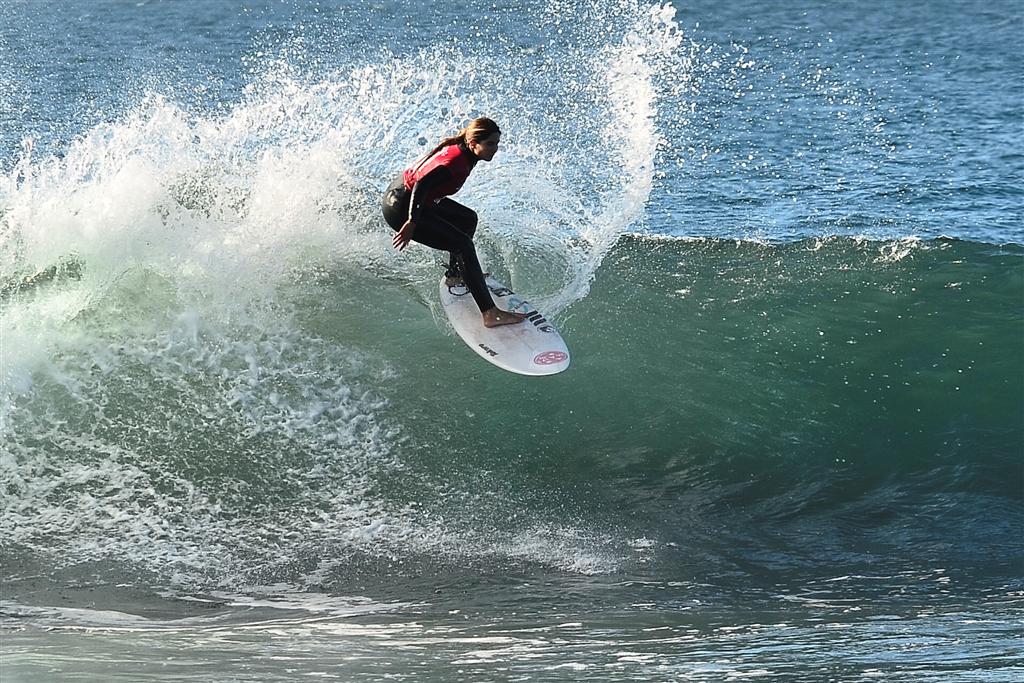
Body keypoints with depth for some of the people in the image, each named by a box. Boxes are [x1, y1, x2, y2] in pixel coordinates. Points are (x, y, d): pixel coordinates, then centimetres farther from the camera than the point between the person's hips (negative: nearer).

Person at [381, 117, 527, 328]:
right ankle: (490, 314, -21)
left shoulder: (459, 150, 3)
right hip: (400, 207, -10)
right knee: (463, 244, -16)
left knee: (468, 219, 24)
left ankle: (455, 275, 37)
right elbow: (421, 184, -33)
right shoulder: (456, 161, -25)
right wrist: (412, 222, -36)